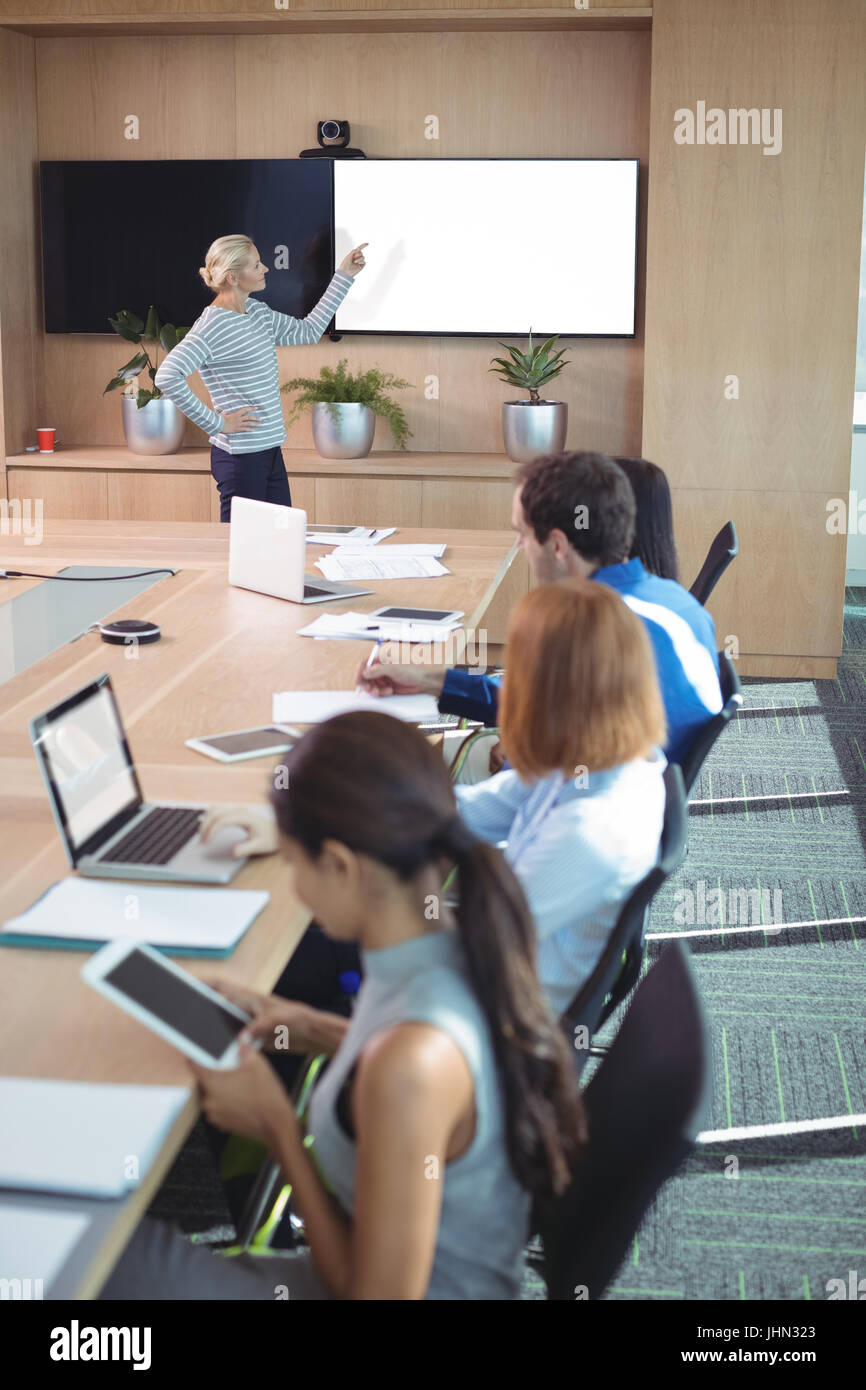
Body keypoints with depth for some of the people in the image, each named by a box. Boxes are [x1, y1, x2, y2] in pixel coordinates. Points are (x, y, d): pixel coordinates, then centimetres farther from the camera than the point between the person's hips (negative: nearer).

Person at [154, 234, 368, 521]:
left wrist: (344, 276, 22)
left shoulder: (258, 312, 12)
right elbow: (167, 376, -25)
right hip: (240, 457, -9)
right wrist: (215, 423, -19)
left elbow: (308, 331, 24)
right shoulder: (213, 326, -15)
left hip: (271, 453, 9)